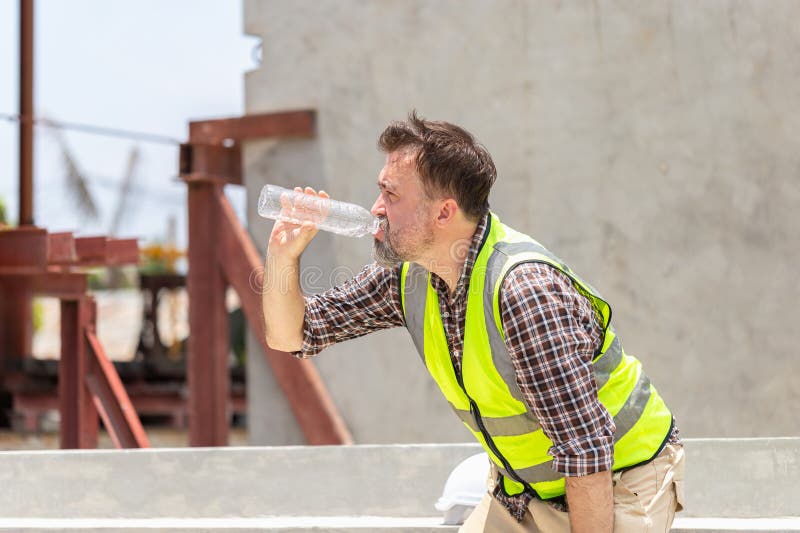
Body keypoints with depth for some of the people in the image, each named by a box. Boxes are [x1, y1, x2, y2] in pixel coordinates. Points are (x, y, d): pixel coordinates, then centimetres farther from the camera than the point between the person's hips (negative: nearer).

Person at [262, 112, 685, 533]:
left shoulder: (526, 291, -31)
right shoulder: (404, 274, -5)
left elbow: (586, 445, -30)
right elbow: (292, 336, 3)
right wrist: (282, 256, -14)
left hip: (614, 488, -7)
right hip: (520, 490, 7)